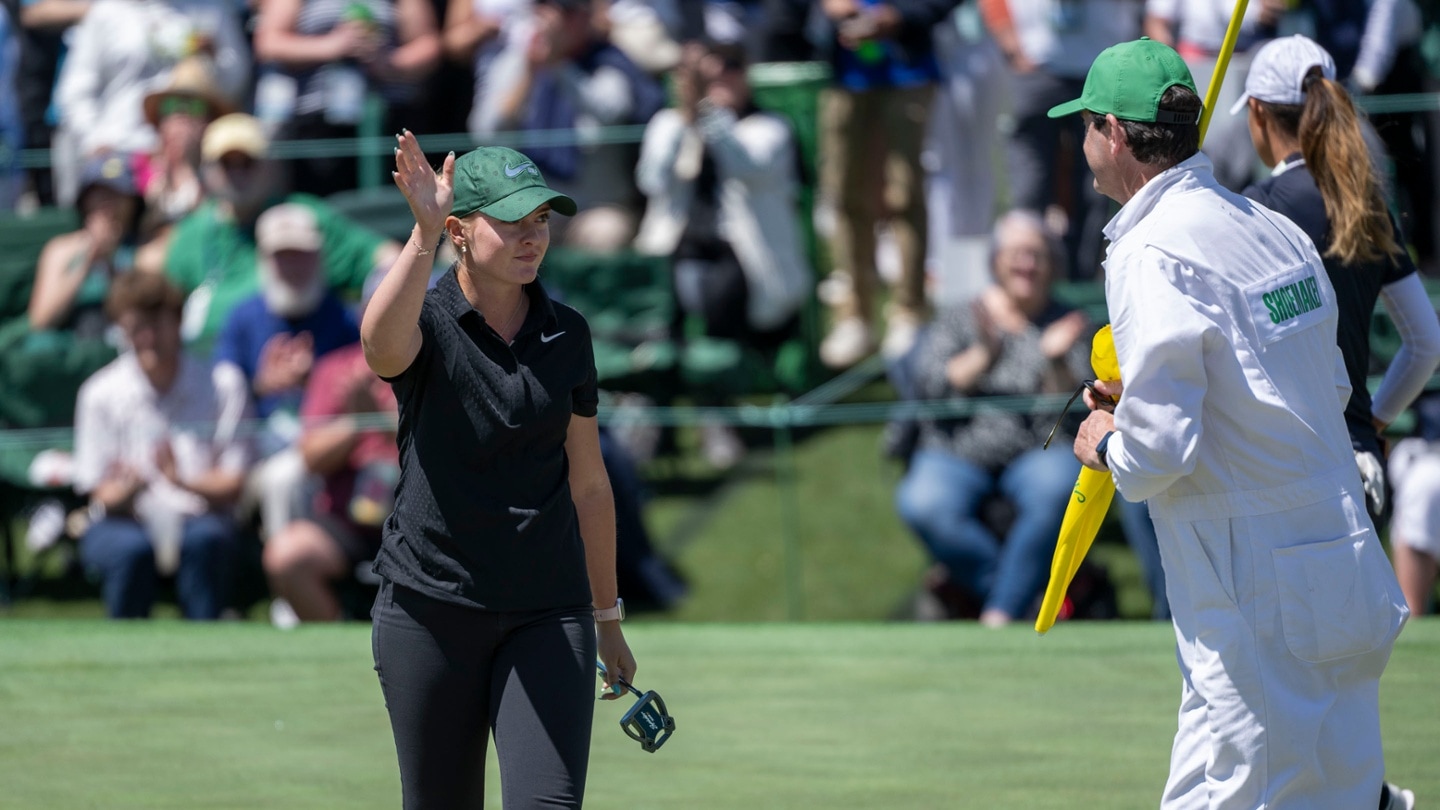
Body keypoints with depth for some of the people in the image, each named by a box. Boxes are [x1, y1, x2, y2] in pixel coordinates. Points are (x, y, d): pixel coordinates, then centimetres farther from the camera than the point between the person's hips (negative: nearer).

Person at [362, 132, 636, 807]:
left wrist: (607, 617, 19)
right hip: (430, 608, -2)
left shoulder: (566, 335, 7)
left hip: (548, 613, 2)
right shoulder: (425, 323, -5)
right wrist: (423, 237, -47)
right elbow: (380, 343, -33)